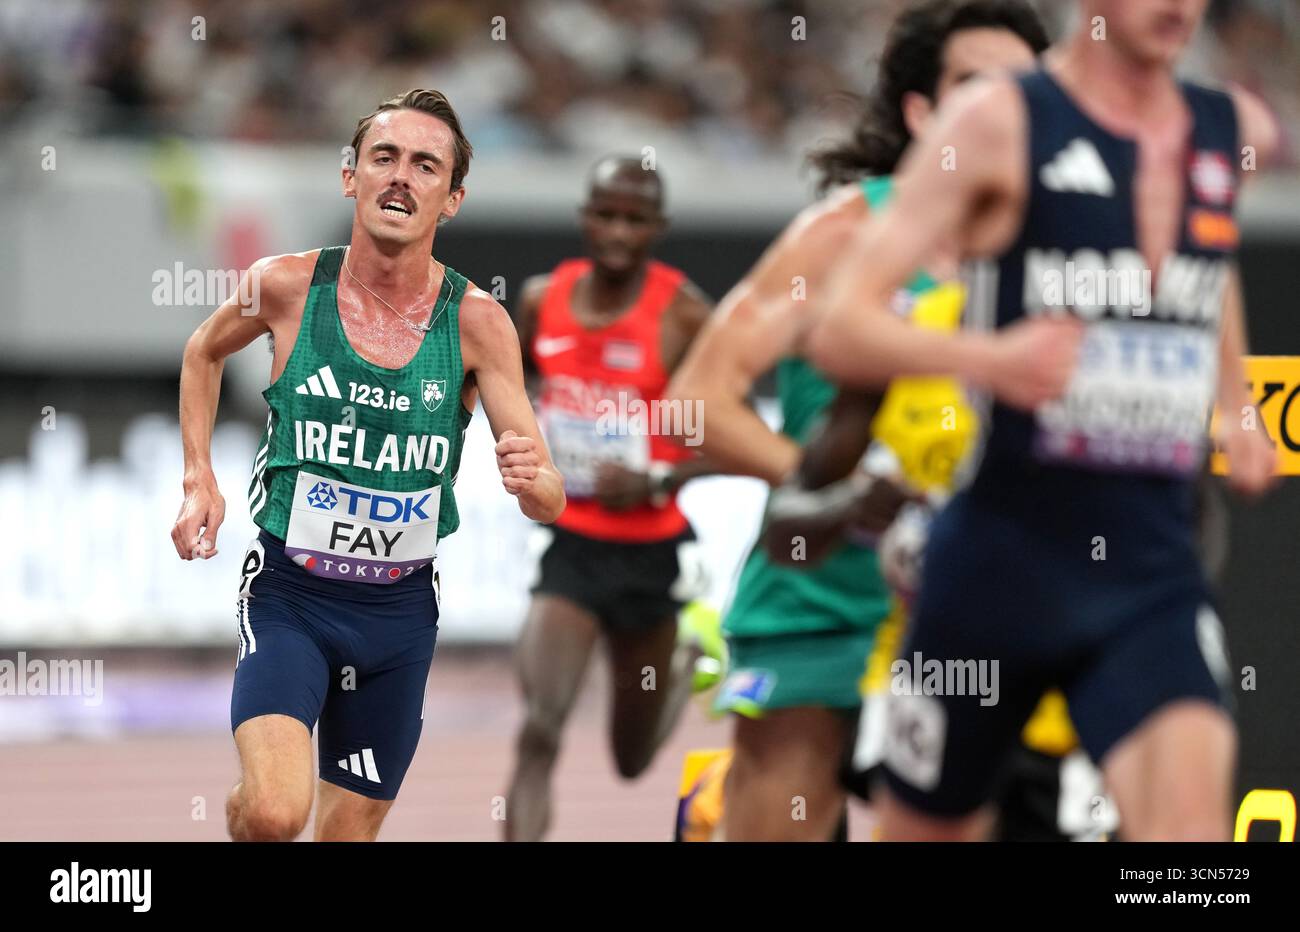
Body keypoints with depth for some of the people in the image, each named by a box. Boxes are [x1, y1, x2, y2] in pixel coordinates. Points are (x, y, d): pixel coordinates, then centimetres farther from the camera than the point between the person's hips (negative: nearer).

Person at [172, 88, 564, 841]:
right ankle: (240, 814, 12)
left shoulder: (477, 321, -9)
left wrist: (533, 480, -34)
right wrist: (200, 481, 5)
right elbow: (204, 352, 15)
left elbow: (550, 502, -11)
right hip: (288, 592, -2)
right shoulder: (287, 287, -9)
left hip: (400, 610, 2)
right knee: (276, 813, -23)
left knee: (348, 834, 10)